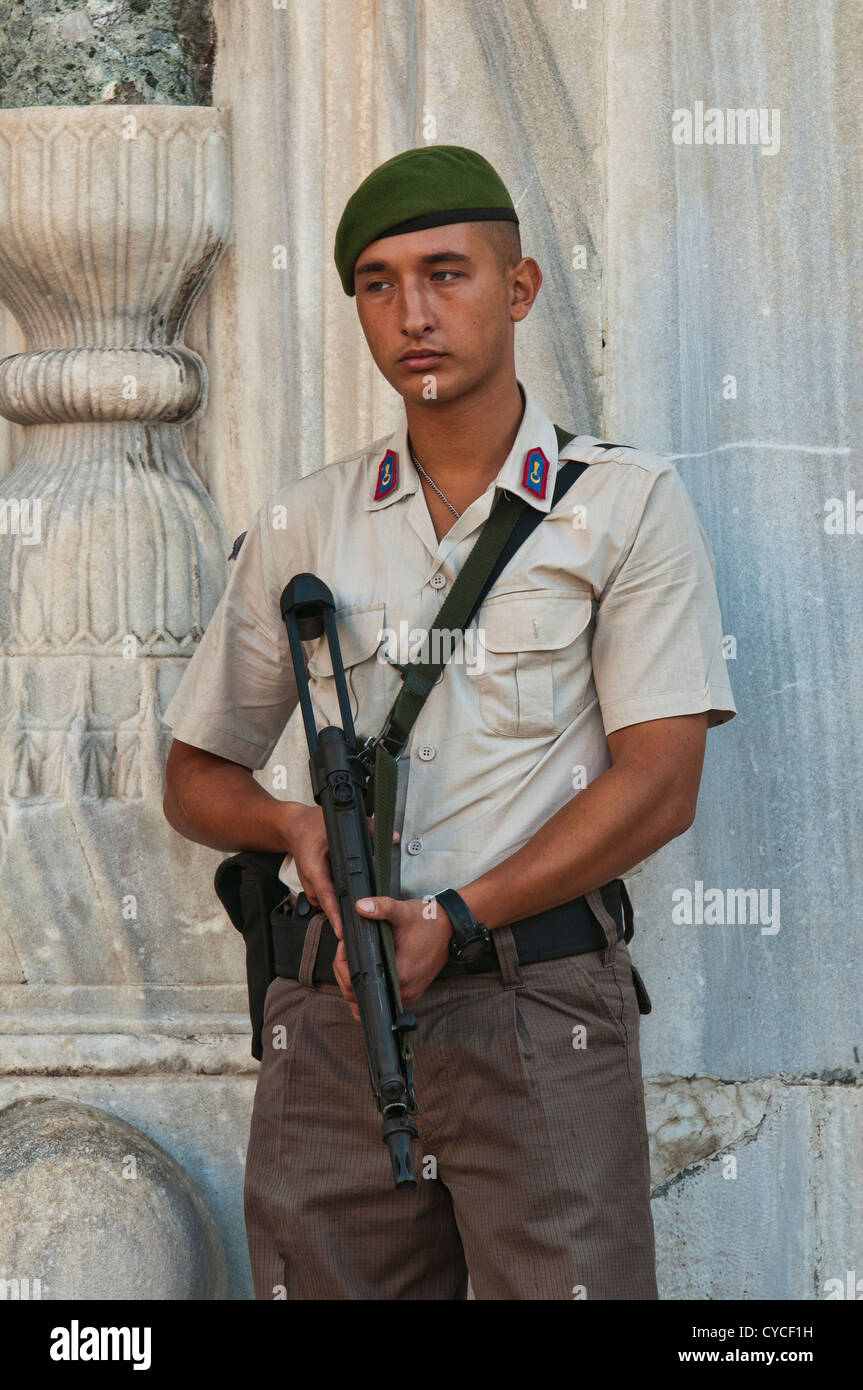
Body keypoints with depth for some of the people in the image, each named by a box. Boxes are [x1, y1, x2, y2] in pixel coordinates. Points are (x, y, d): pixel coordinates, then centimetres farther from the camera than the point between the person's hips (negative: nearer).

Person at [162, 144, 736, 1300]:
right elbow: (197, 777, 19)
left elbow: (659, 783, -4)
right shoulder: (302, 525, 14)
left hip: (540, 999, -3)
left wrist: (456, 917, -14)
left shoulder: (627, 506, 4)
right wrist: (294, 826, -5)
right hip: (331, 1013, 3)